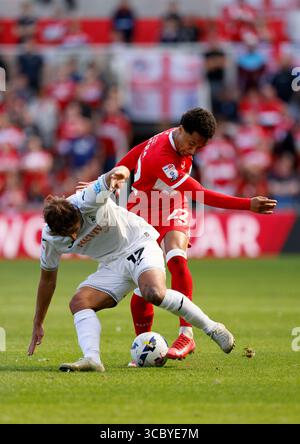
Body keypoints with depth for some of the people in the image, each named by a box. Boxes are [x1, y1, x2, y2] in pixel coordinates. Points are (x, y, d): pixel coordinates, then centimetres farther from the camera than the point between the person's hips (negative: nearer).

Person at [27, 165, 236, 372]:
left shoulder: (88, 201, -25)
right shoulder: (50, 239, -9)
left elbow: (123, 171, -34)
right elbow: (47, 279, 7)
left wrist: (117, 174, -61)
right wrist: (37, 325, 11)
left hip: (139, 244, -6)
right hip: (112, 265, 6)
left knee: (154, 293, -32)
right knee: (78, 301, -18)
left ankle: (212, 328, -19)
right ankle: (92, 359, -33)